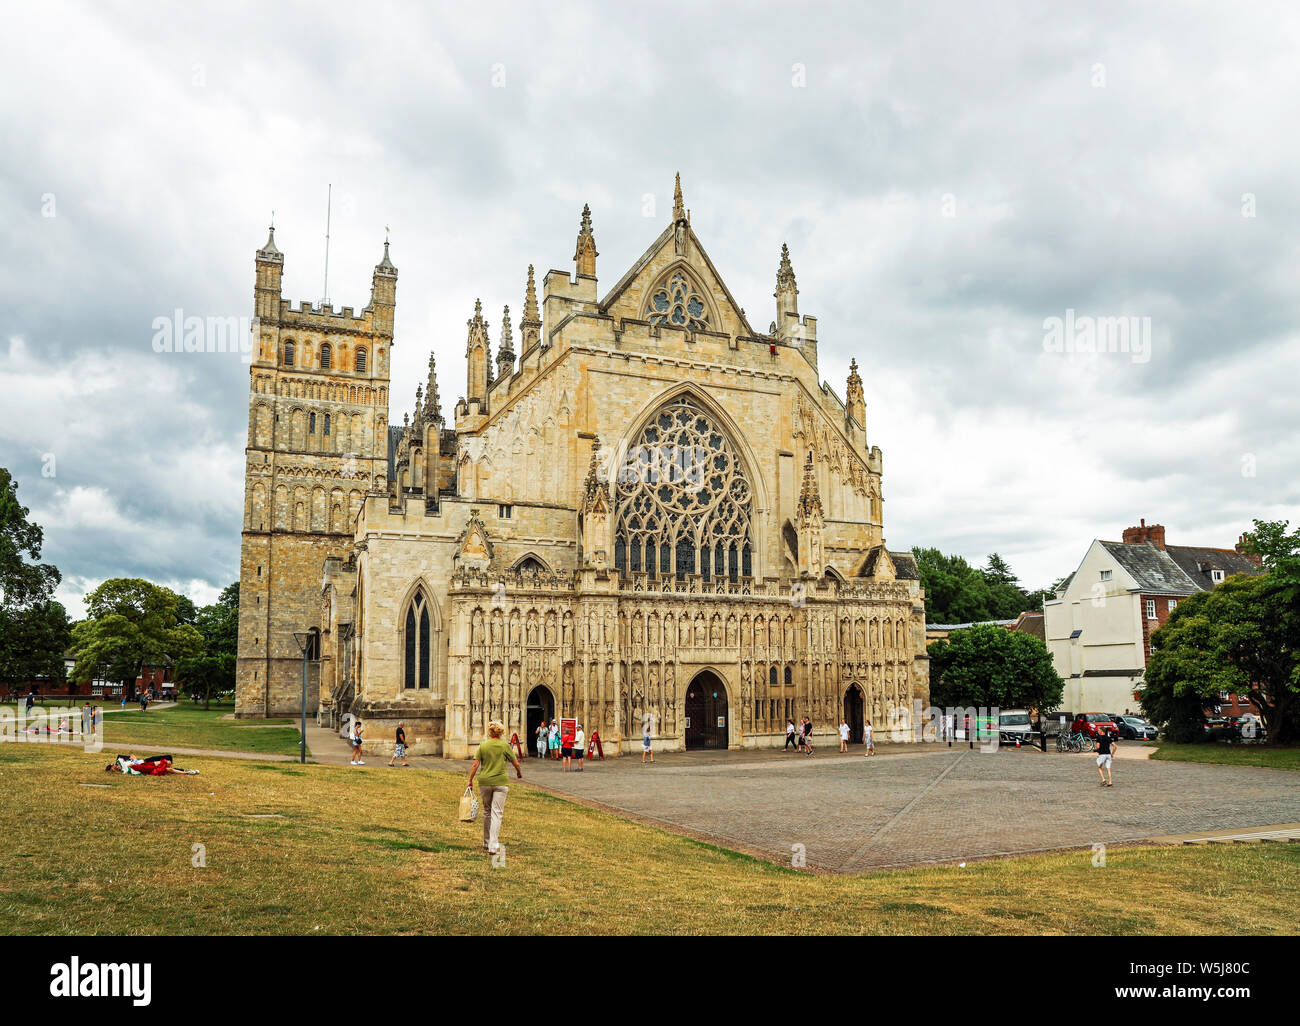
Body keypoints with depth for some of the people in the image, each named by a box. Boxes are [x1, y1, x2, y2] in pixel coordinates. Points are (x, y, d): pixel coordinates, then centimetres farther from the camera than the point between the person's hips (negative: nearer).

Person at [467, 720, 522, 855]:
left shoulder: (483, 746, 1)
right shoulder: (505, 746, -2)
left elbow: (475, 765, -2)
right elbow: (516, 764, 3)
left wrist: (470, 780, 7)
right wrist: (519, 773, 22)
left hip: (485, 782, 2)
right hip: (501, 782, -2)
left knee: (487, 812, 17)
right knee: (497, 813, -1)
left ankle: (486, 843, 28)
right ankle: (493, 846, -8)